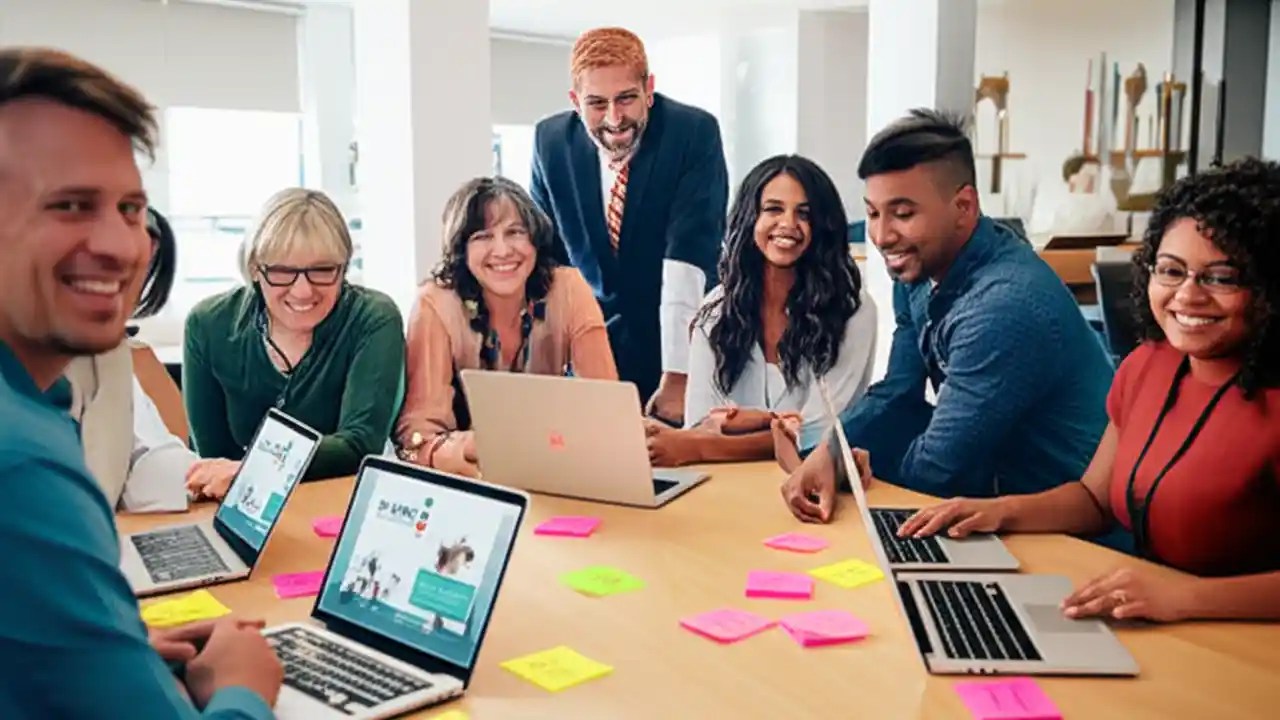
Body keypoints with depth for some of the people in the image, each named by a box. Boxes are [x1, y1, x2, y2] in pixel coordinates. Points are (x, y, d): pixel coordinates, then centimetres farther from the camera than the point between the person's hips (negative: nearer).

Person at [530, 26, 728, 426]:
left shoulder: (695, 133, -17)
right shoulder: (551, 140, -6)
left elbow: (690, 255, -24)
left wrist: (676, 377, -28)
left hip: (682, 340, -2)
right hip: (594, 341, 3)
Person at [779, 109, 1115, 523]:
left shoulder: (1004, 306, -31)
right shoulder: (920, 267, -3)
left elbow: (936, 468, -26)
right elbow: (896, 396, 1)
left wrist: (842, 457, -12)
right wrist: (827, 452, -17)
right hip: (994, 478, 7)